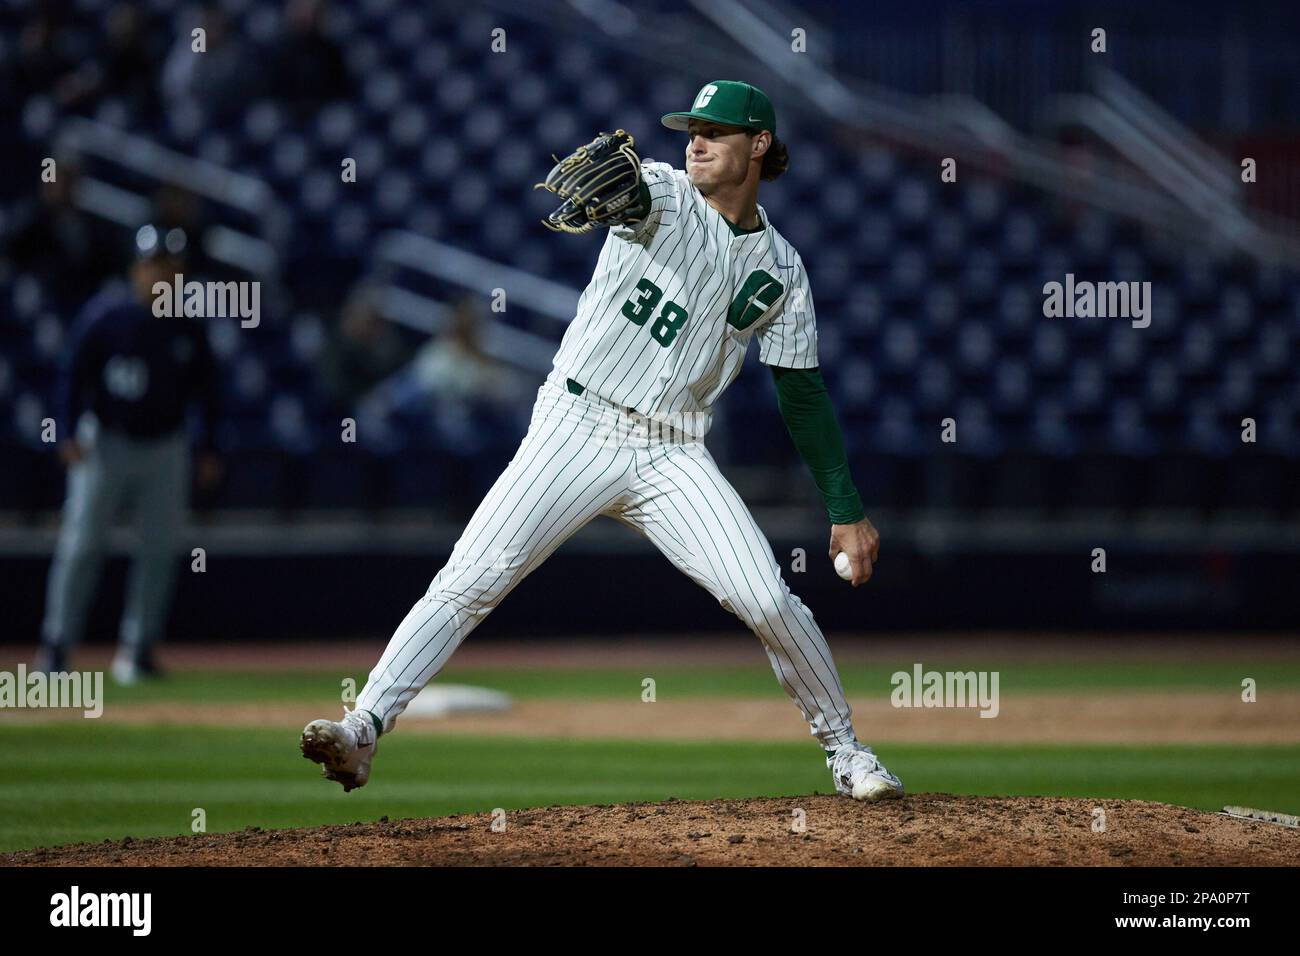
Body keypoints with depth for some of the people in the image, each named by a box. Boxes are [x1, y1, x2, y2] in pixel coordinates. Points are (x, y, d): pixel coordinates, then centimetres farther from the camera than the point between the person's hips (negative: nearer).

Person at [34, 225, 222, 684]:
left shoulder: (189, 328, 3)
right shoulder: (105, 315, -7)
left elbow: (205, 388, 10)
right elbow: (75, 373, -6)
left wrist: (209, 449, 6)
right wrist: (70, 433, -16)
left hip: (165, 449, 3)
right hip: (106, 442, -3)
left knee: (160, 547, 1)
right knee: (80, 545, -6)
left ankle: (137, 648, 9)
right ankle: (56, 646, -1)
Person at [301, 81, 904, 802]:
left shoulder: (779, 269, 9)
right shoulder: (661, 194, 0)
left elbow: (802, 394, 14)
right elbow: (627, 192, -26)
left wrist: (847, 512, 9)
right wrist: (604, 176, -53)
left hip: (671, 458, 2)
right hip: (576, 426, -2)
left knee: (768, 600, -11)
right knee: (470, 582, -15)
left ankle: (843, 747, 9)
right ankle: (364, 730, -17)